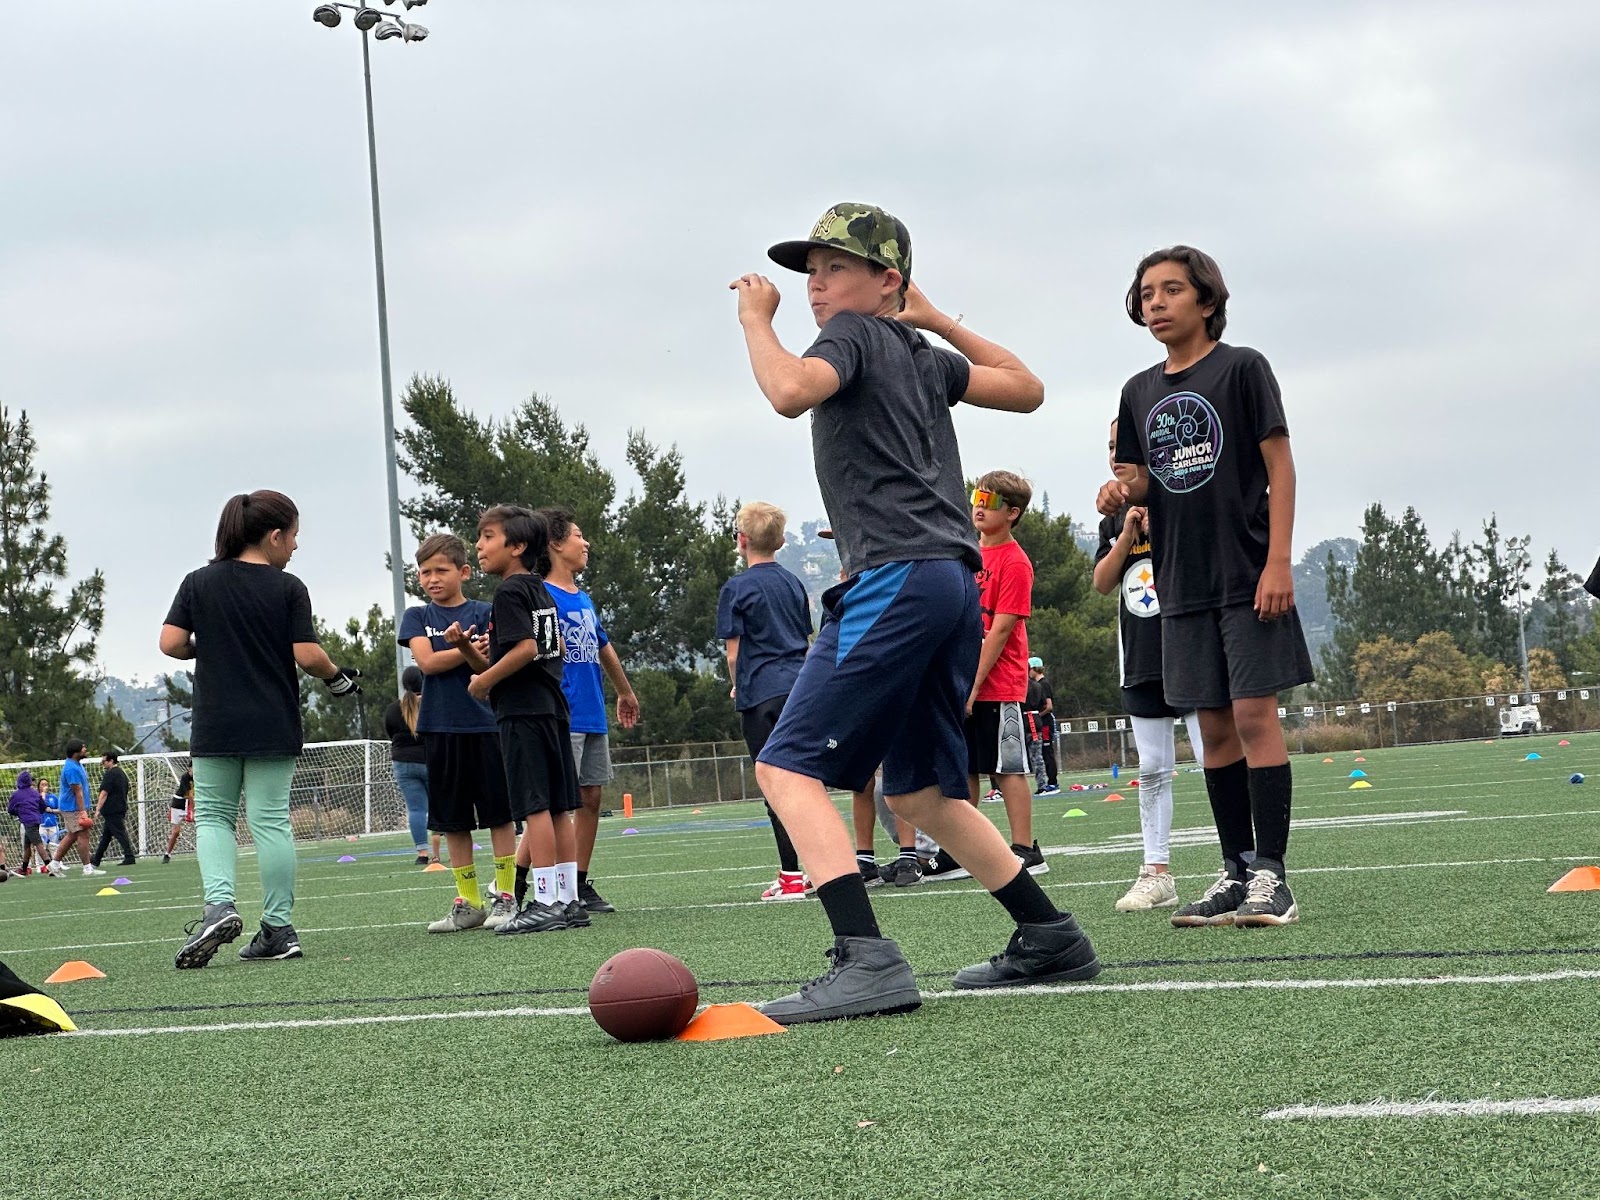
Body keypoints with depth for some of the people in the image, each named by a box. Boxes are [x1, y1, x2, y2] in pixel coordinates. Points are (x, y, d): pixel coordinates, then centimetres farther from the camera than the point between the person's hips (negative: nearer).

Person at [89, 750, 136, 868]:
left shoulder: (110, 774, -14)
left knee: (120, 834, -9)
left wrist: (98, 809, -17)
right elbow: (124, 793, 22)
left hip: (112, 810, -10)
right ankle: (97, 858, 24)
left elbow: (104, 793, -18)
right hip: (121, 808, 10)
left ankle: (129, 857, -13)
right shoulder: (122, 773, 16)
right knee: (105, 835, 16)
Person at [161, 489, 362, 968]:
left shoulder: (199, 583, 2)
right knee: (271, 820, 4)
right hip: (272, 728, -1)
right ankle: (278, 928, 6)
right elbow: (307, 655, -10)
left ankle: (219, 905, -12)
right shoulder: (288, 588, -5)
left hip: (214, 726, 1)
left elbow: (171, 643, -4)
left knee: (213, 815, 10)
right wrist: (337, 676, 9)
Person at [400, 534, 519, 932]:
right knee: (453, 820, 6)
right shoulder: (417, 617, 9)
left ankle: (505, 896, 5)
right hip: (440, 727, 3)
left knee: (499, 813, -2)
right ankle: (468, 902, 14)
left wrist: (460, 646, -27)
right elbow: (426, 660, -7)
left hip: (485, 723, -3)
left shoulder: (483, 613, 2)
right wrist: (471, 651, -15)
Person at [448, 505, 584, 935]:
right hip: (552, 707, 9)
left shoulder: (510, 591, -10)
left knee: (535, 807, -8)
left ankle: (547, 901, -9)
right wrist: (465, 646, 10)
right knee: (558, 808, 9)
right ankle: (568, 899, 11)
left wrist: (485, 680, -10)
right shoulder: (542, 592, 18)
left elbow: (525, 647, -22)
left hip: (522, 711, -9)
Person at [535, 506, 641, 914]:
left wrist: (625, 693, 41)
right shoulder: (542, 596, -8)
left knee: (591, 798, 9)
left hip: (594, 716, 8)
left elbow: (604, 648, 31)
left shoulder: (584, 598, 17)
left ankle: (581, 885, 15)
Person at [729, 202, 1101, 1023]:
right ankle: (1050, 938, 20)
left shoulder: (856, 335, 0)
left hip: (896, 578, -9)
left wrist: (756, 322, -4)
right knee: (917, 791, 19)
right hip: (954, 584, 9)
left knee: (788, 766, -14)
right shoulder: (923, 360, 22)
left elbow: (791, 392, -21)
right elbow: (1026, 390, 34)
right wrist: (943, 324, 33)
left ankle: (866, 961, -29)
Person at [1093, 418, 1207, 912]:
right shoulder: (1115, 519, 13)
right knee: (1152, 769, 8)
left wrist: (1159, 531, -18)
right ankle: (1156, 872, 12)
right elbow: (1103, 583, 5)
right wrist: (1127, 535, -9)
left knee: (1216, 757, -9)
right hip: (1141, 659, 6)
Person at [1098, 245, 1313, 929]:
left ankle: (1271, 877, -10)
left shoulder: (1241, 368, -3)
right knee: (1215, 727, 7)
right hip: (1183, 584, 6)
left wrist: (1279, 562, -14)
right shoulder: (1140, 391, 13)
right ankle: (1236, 873, 12)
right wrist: (1121, 493, -7)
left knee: (1254, 716, -11)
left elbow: (1279, 466, -6)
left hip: (1247, 577, -5)